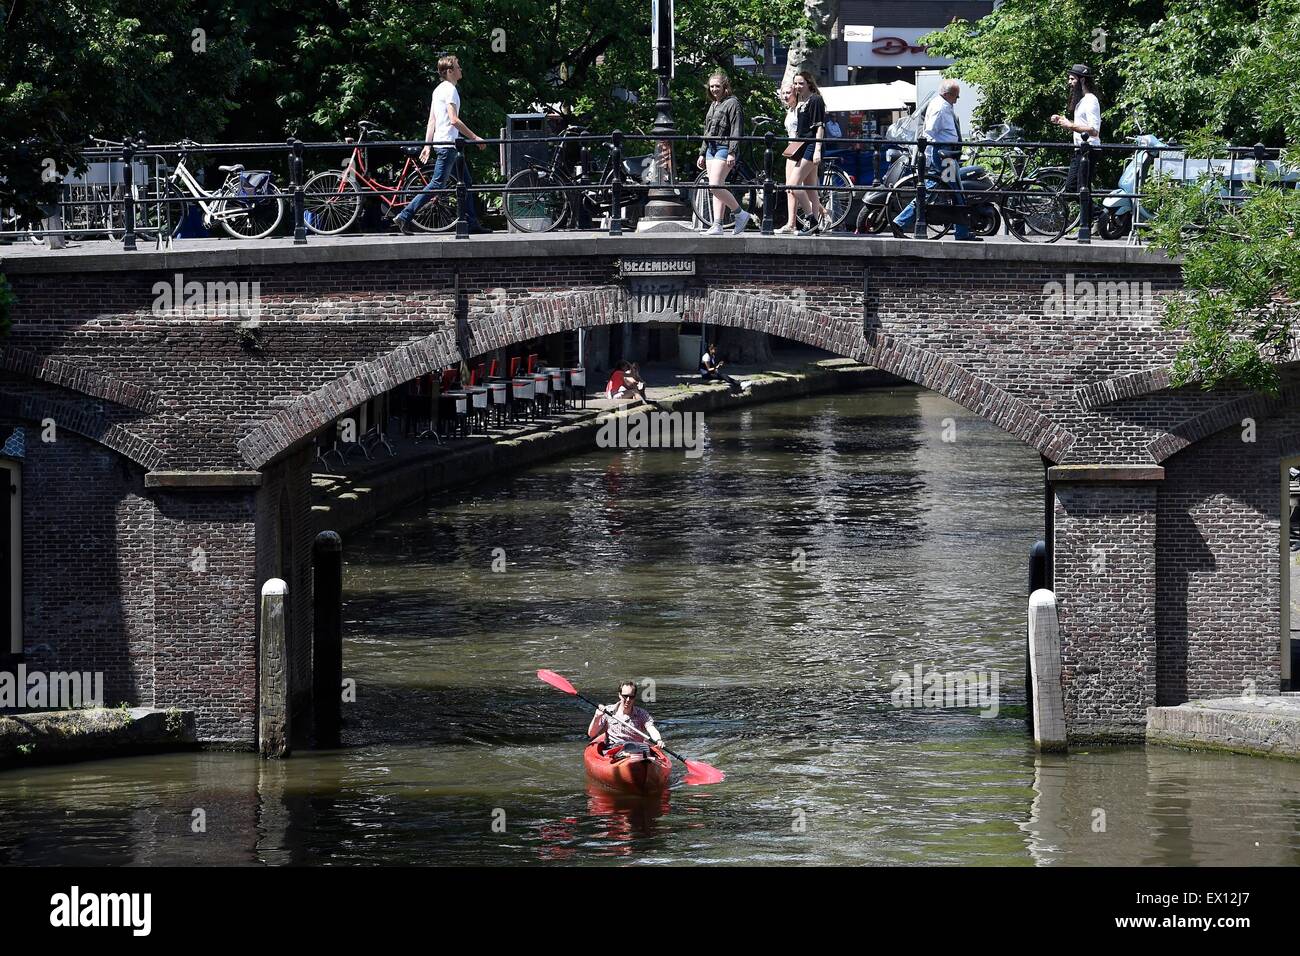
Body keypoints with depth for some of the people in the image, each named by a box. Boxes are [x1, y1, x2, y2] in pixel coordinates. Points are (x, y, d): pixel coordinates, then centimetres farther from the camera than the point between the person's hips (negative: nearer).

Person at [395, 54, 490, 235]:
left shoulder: (439, 90, 17)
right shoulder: (450, 90, -12)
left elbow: (431, 121, 17)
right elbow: (454, 120, -20)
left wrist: (427, 145, 17)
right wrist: (474, 137, -15)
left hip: (448, 145, 11)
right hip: (448, 143, -11)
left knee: (466, 183, 11)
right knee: (437, 184, -11)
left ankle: (472, 224, 12)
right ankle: (405, 217, -11)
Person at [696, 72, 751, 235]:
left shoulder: (732, 103, -6)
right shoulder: (713, 105, 20)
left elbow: (736, 131, -13)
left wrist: (732, 153, -19)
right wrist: (702, 154, 23)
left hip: (724, 148, -9)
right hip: (711, 149, 9)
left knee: (715, 187, -18)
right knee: (715, 189, 5)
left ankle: (740, 214, -5)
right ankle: (717, 226, 3)